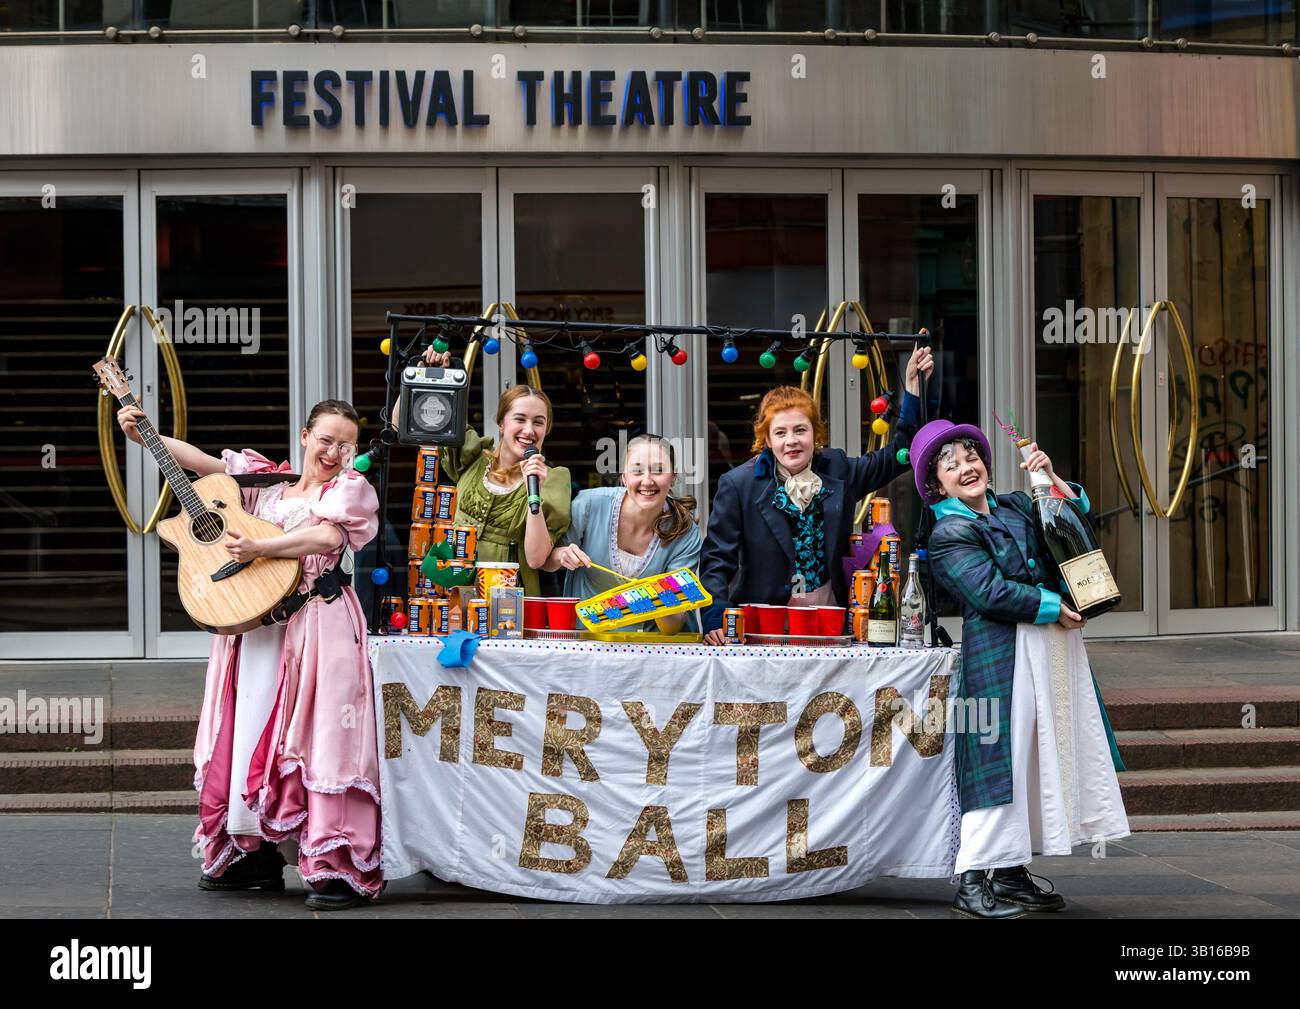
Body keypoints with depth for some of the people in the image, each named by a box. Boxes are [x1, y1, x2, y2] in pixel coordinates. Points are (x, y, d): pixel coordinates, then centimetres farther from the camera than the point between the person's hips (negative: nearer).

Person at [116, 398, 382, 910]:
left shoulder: (349, 488, 2)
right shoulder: (265, 479, 17)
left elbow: (328, 536, -16)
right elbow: (200, 461, 17)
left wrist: (260, 548, -22)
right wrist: (142, 435, 8)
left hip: (318, 626, -6)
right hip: (253, 623, 6)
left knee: (317, 738, -11)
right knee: (250, 733, 8)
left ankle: (337, 869, -11)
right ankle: (256, 856, 18)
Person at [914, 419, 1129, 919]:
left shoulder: (1015, 506, 16)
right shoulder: (948, 535, -5)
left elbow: (1076, 516, 21)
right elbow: (990, 592, -15)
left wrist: (1050, 477, 6)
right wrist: (1053, 607, -12)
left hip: (1054, 646, 8)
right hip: (1002, 655, -8)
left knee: (1042, 759, 8)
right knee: (999, 757, -11)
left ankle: (1013, 873, 14)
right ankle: (972, 882, -8)